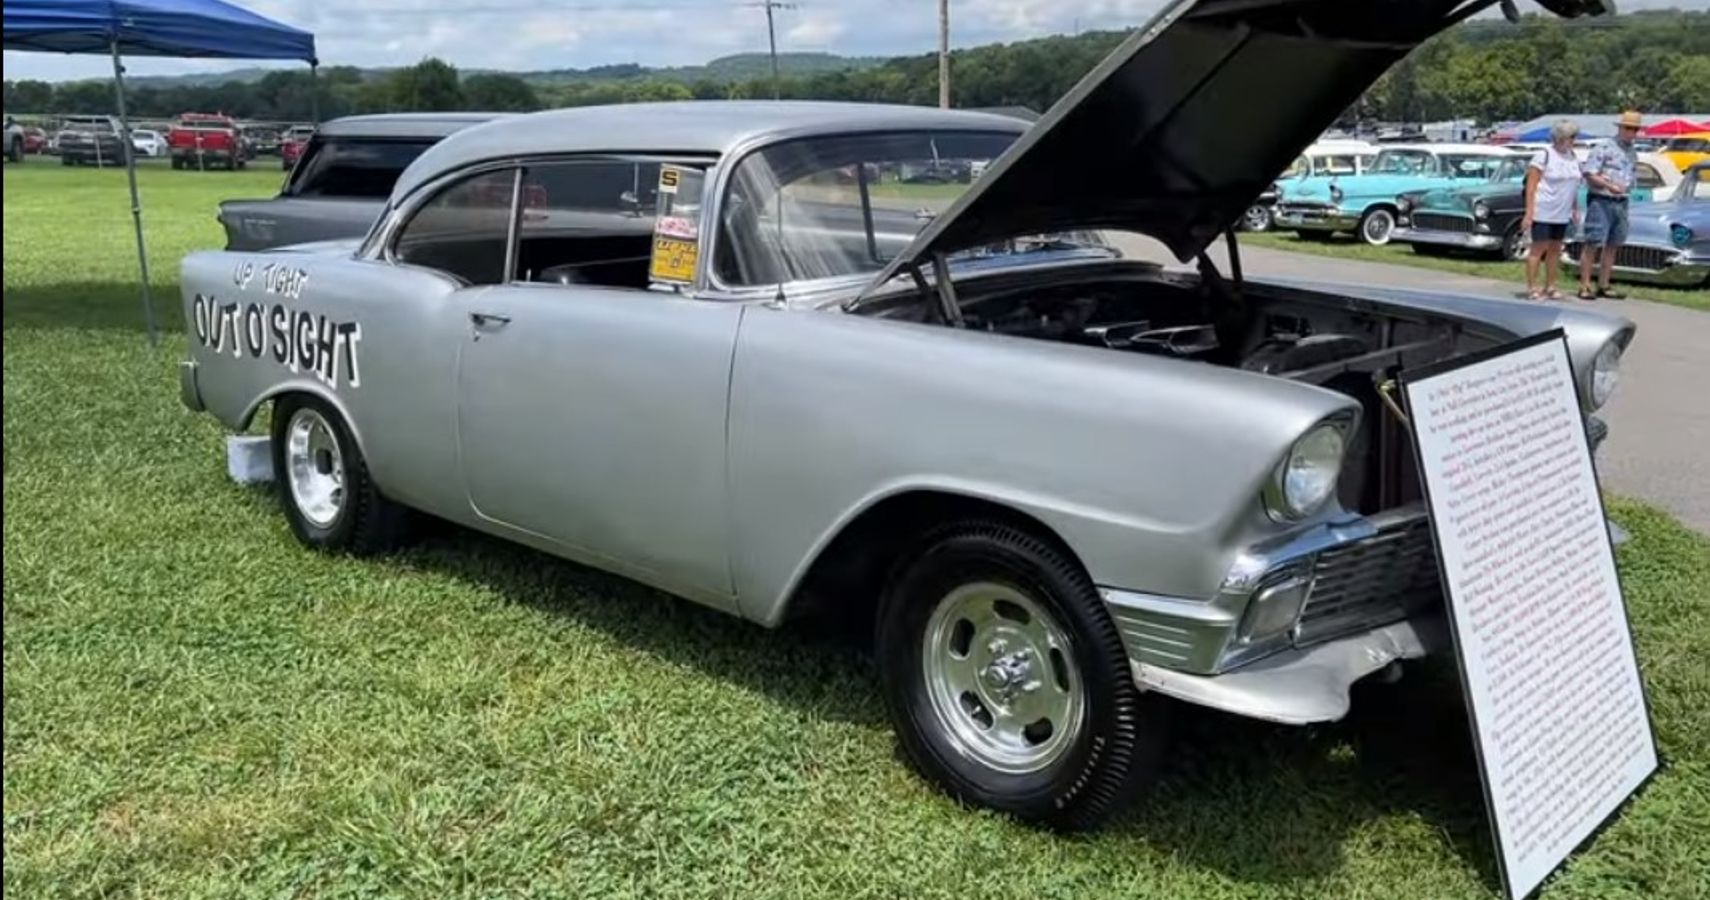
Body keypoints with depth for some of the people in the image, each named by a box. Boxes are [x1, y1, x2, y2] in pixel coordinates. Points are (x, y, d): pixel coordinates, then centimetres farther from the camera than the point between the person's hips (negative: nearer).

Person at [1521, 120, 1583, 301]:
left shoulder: (1572, 155, 10)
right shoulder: (1544, 155, -11)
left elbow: (1573, 185, 18)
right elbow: (1531, 185, -14)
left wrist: (1576, 209, 13)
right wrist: (1529, 213, -19)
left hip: (1562, 214, 7)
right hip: (1543, 211, -7)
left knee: (1555, 249, 10)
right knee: (1539, 248, -5)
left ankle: (1550, 287, 17)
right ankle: (1531, 288, -1)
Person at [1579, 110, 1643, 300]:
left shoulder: (1633, 152, 15)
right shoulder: (1604, 148, -9)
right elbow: (1589, 174, -14)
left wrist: (1626, 187, 8)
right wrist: (1608, 185, -24)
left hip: (1621, 202, 8)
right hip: (1600, 201, -8)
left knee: (1612, 246, 9)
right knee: (1593, 244, -9)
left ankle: (1603, 286, 15)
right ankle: (1584, 286, -7)